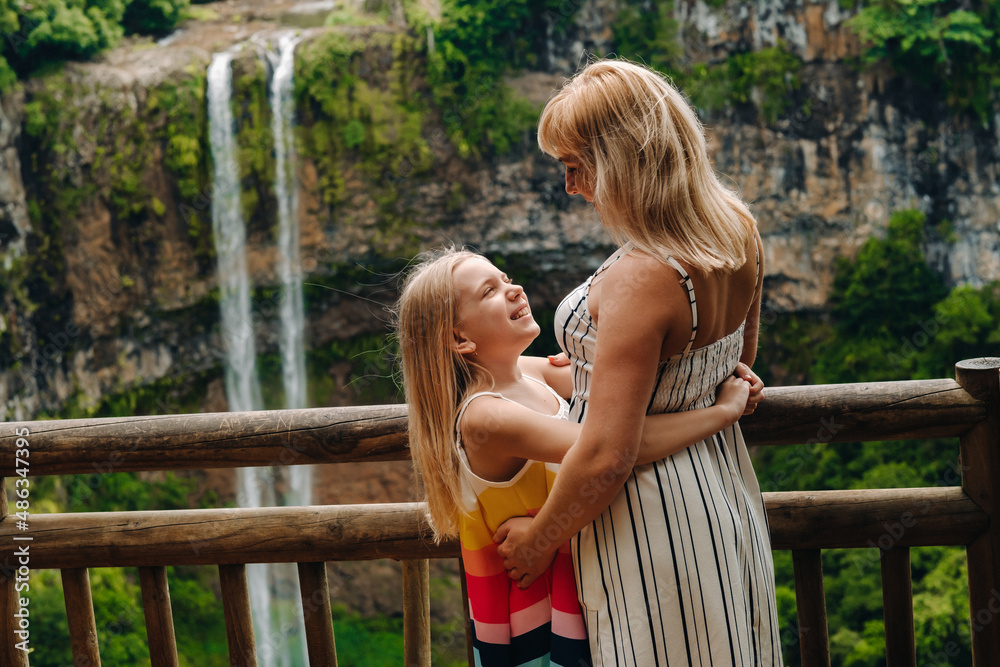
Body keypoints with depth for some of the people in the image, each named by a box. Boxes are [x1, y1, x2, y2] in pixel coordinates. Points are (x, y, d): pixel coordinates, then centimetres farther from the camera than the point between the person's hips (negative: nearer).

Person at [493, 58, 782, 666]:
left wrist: (539, 539, -12)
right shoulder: (737, 228, -6)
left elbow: (606, 461, -30)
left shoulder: (640, 280, -31)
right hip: (723, 488, 9)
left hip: (654, 518, -8)